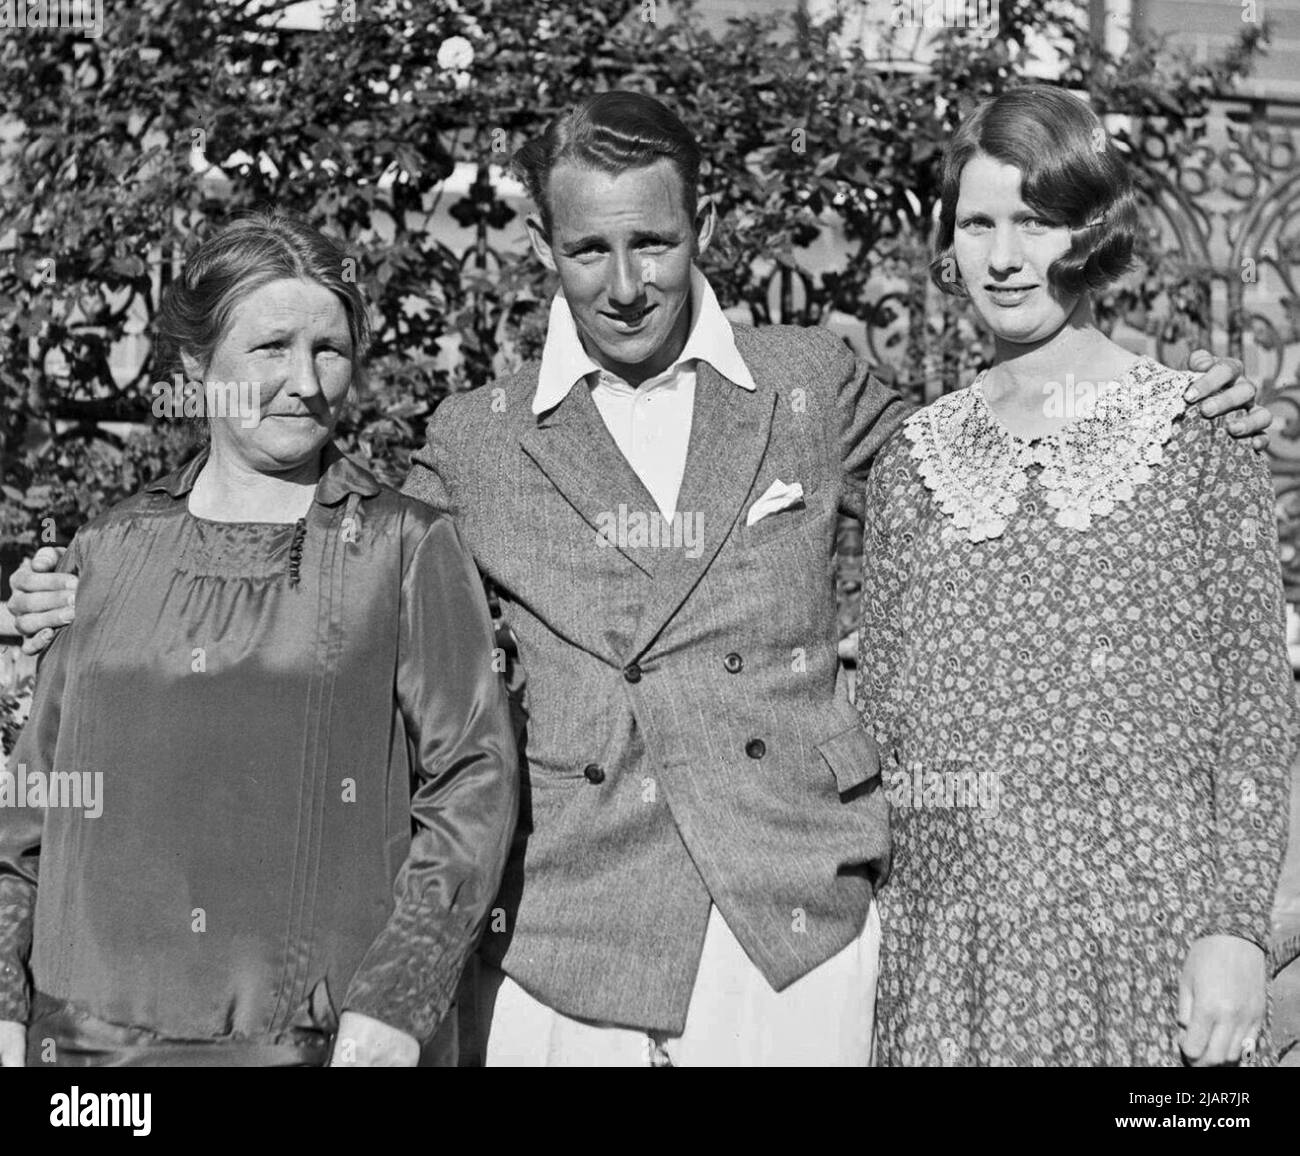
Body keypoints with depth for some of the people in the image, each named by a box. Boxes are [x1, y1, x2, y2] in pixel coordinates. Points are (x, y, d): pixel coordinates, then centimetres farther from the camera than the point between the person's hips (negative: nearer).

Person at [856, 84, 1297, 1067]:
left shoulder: (1200, 446, 0)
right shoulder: (911, 470, 8)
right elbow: (882, 720, 10)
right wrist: (862, 939, 4)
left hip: (1145, 928, -2)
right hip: (950, 941, 3)